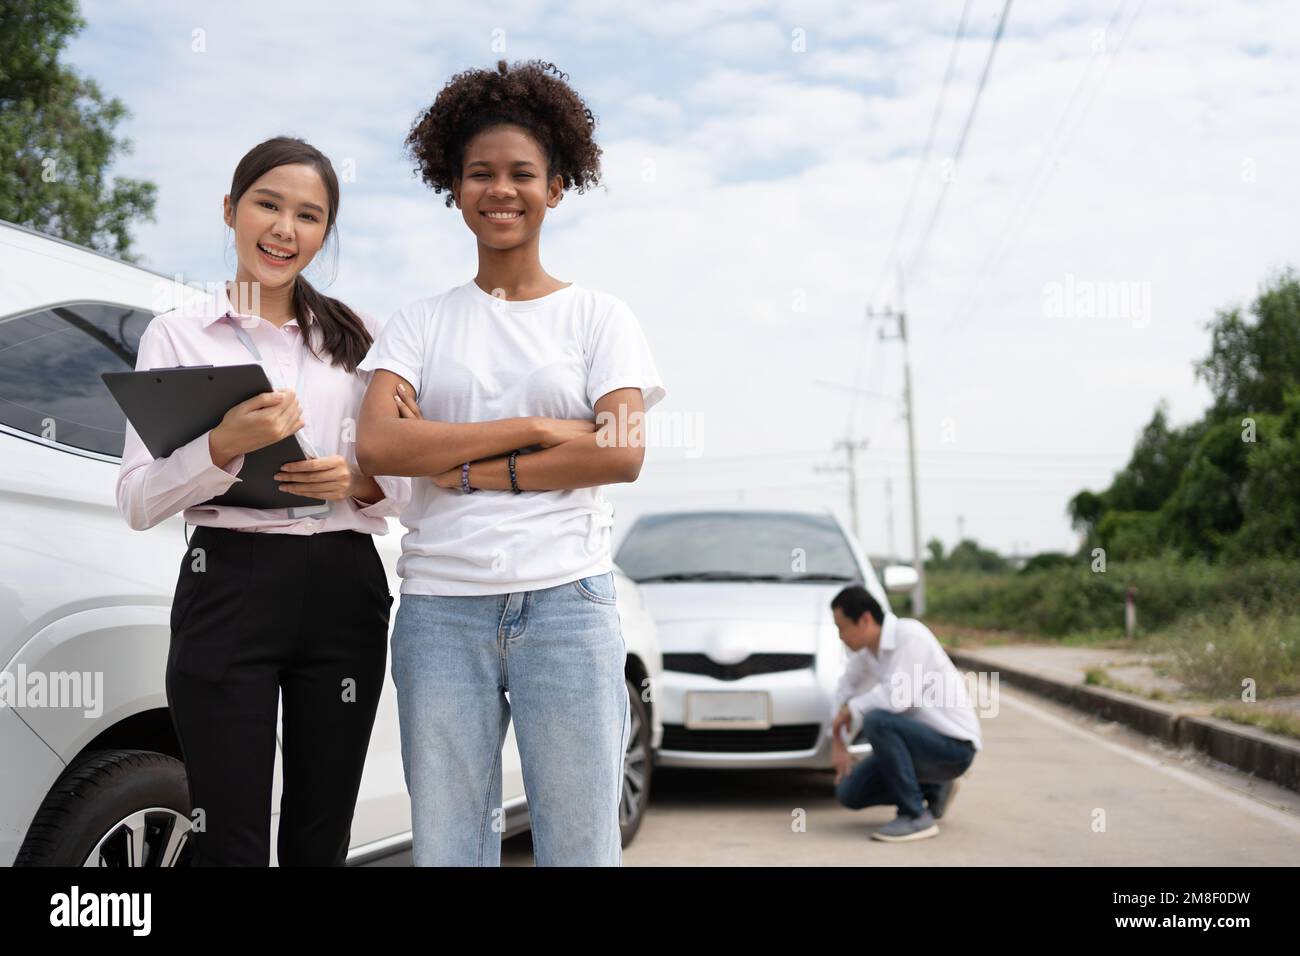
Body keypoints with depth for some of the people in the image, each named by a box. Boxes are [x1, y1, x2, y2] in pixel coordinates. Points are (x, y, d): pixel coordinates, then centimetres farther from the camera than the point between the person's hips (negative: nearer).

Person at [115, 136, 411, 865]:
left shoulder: (359, 337, 11)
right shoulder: (178, 333, 4)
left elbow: (408, 482, 11)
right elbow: (137, 501, -2)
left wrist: (361, 484, -11)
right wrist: (223, 448, -19)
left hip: (344, 593, 3)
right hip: (230, 591, -2)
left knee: (322, 840, 8)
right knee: (231, 840, -1)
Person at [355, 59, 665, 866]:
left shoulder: (599, 317, 9)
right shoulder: (423, 322, 12)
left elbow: (622, 453, -6)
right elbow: (378, 444, -5)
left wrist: (470, 471, -8)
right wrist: (533, 429, -7)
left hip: (566, 601, -1)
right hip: (440, 607, 2)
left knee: (581, 843, 0)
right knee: (444, 844, 5)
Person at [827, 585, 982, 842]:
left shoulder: (910, 635, -22)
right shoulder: (866, 649, 2)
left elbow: (899, 697, -31)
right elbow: (847, 688, 19)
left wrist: (851, 709, -15)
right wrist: (838, 743, 12)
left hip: (954, 746, -8)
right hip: (925, 742, 9)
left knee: (876, 721, -31)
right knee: (849, 793, 2)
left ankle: (916, 816, -17)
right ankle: (933, 790, 19)